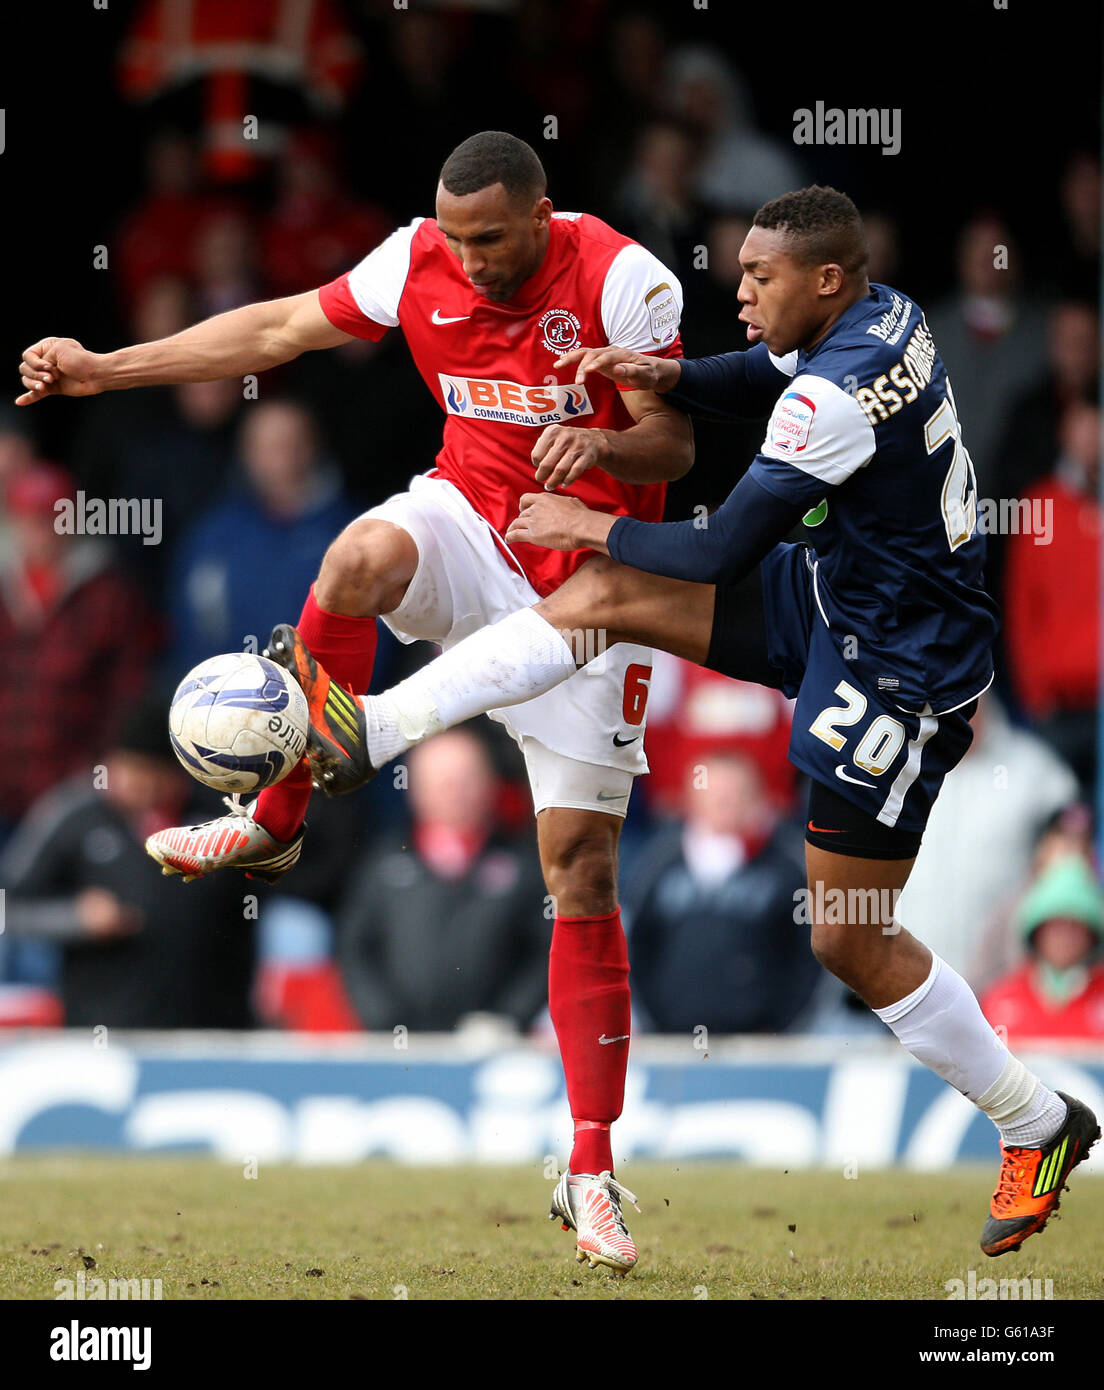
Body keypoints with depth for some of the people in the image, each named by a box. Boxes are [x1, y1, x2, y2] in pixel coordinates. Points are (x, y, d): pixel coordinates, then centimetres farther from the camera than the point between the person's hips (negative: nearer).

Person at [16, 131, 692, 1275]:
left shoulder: (623, 281, -16)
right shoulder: (419, 260, -5)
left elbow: (672, 444, -12)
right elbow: (281, 330, 5)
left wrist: (603, 446, -36)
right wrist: (107, 370, 4)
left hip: (586, 587, -3)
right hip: (468, 522, 3)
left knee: (581, 870, -5)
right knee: (359, 558, -36)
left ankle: (590, 1175, 3)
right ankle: (275, 821, -18)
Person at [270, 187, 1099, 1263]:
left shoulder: (839, 394, -28)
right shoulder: (882, 317, 0)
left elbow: (724, 552, -22)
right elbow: (758, 381, 20)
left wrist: (591, 526, -7)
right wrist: (663, 376, -1)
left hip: (896, 667, -10)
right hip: (837, 591, 10)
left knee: (849, 941, -1)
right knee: (608, 593, 1)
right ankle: (368, 730, 2)